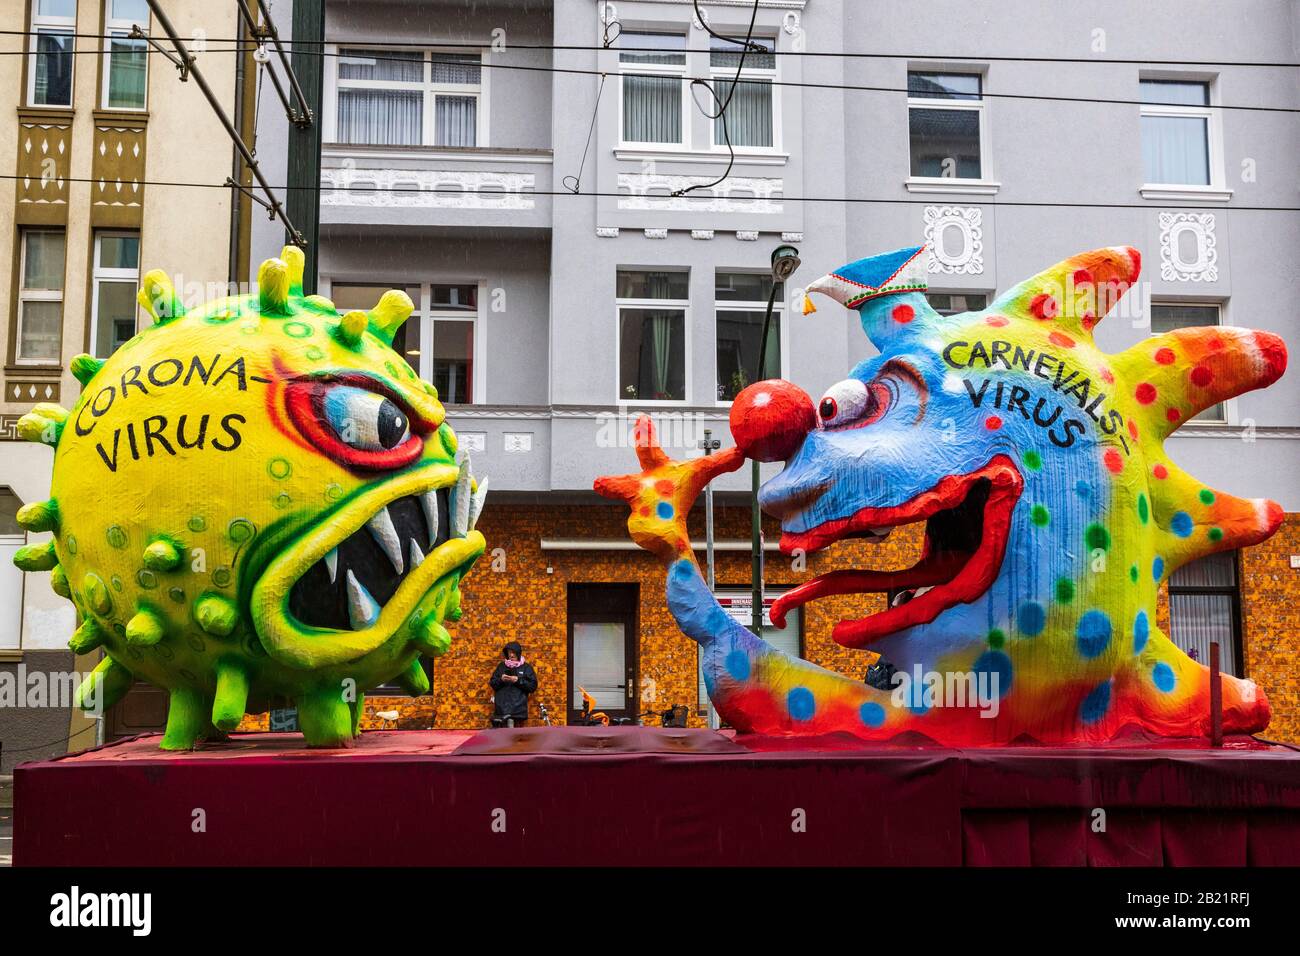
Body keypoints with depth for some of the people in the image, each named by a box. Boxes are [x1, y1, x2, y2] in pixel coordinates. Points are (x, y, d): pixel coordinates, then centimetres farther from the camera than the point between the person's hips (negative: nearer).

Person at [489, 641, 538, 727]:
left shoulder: (526, 667, 8)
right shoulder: (501, 666, 15)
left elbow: (533, 686, 0)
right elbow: (493, 684, 13)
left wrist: (518, 680, -11)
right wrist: (500, 679, -7)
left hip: (518, 708, -2)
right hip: (502, 707, 2)